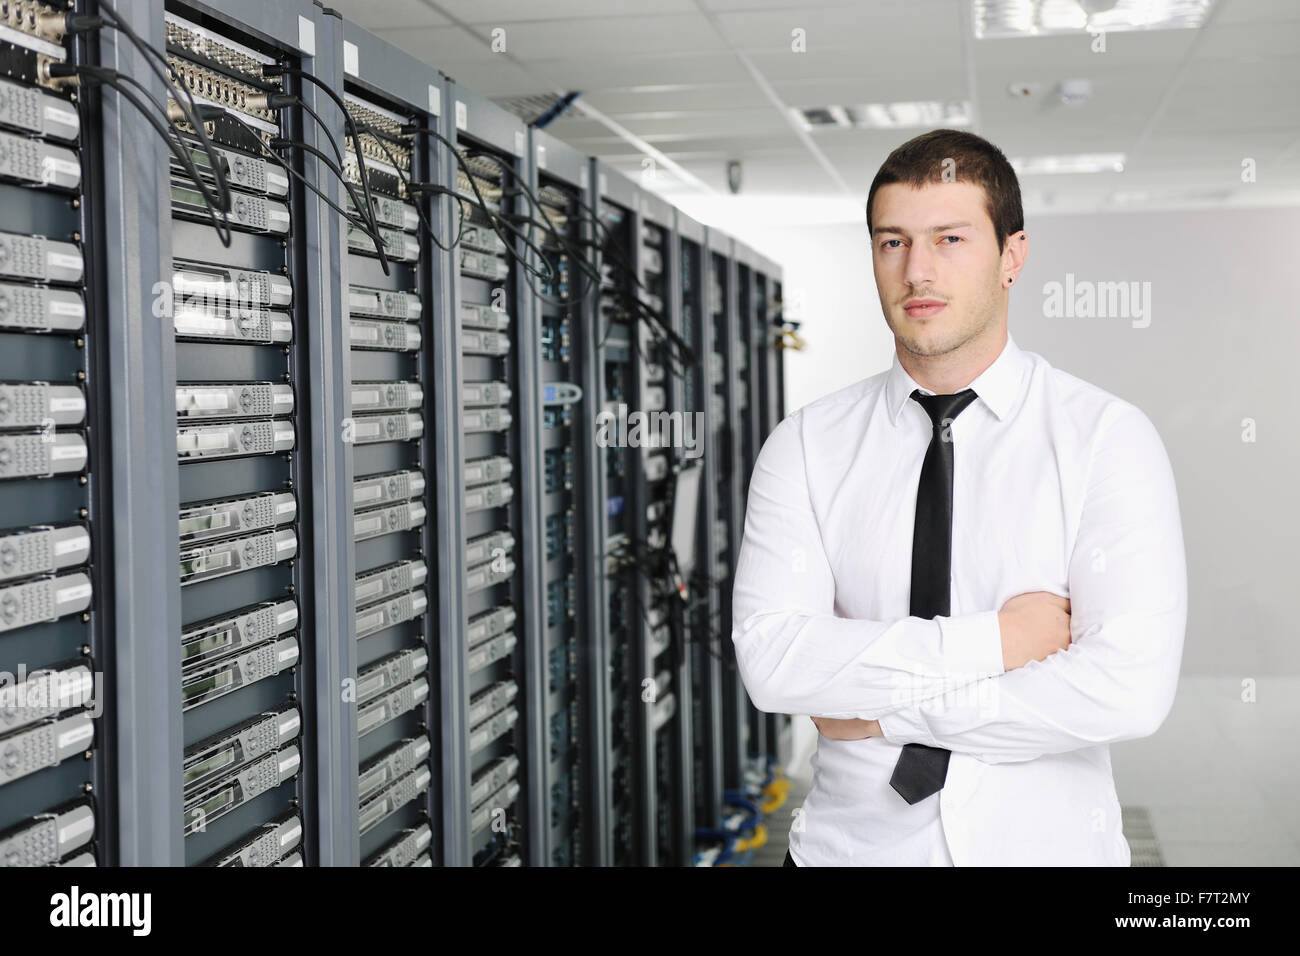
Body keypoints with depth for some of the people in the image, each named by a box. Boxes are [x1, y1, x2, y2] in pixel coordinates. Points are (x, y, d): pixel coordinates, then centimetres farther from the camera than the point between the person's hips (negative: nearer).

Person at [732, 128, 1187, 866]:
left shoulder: (1109, 438, -9)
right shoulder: (806, 446, -3)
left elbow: (1129, 689, -19)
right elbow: (771, 656, -15)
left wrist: (886, 711, -14)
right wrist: (995, 641, -19)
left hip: (1044, 843, -1)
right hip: (851, 845, 1)